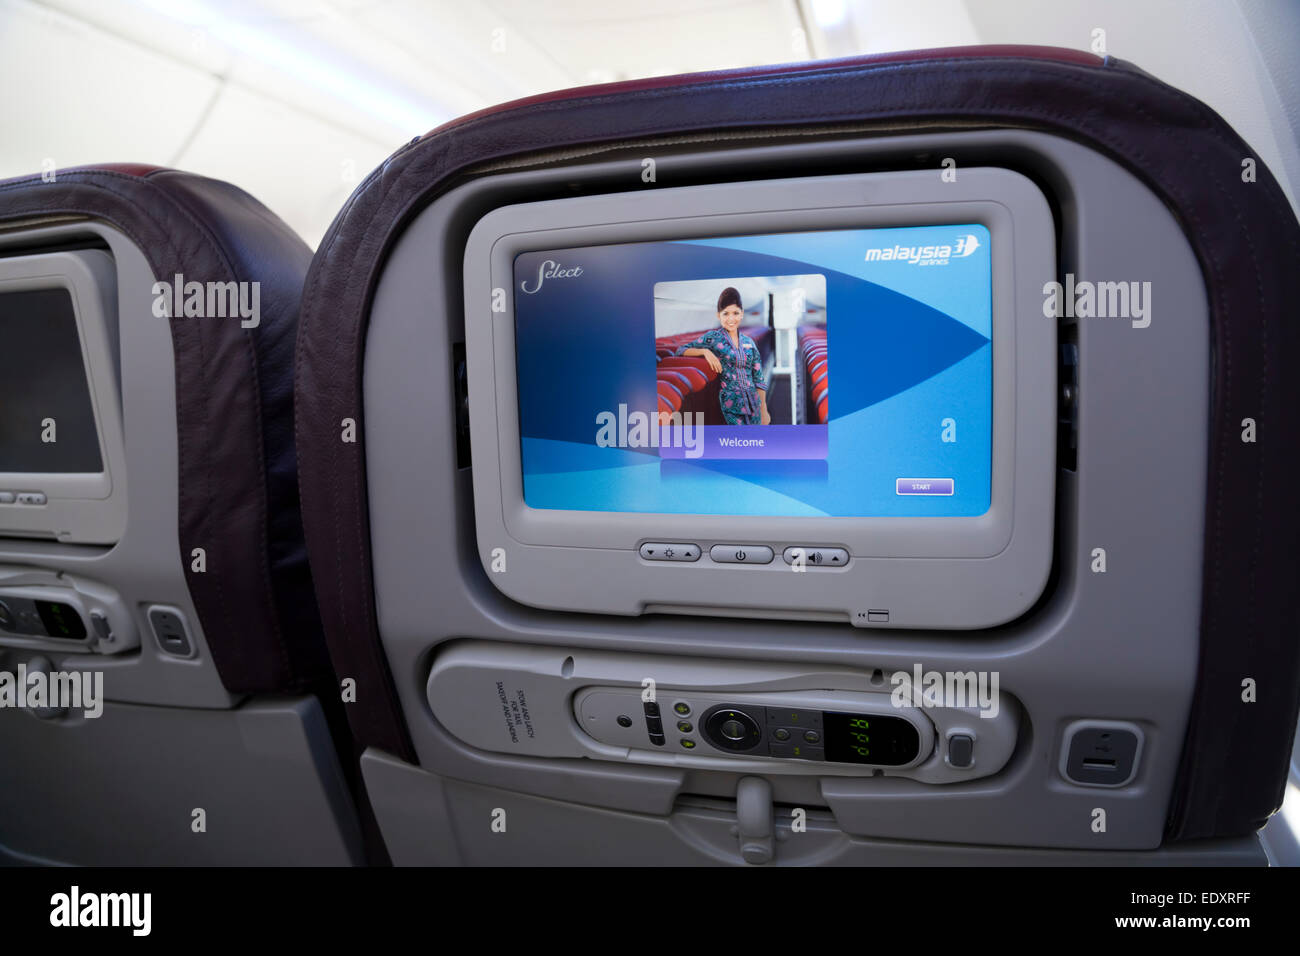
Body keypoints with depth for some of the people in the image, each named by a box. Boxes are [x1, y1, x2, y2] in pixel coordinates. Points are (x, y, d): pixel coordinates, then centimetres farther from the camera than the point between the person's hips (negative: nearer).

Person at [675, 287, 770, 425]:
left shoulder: (749, 342, 9)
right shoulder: (713, 337, -2)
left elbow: (758, 378, 11)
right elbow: (681, 350, -3)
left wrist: (764, 410, 8)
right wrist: (705, 351, -18)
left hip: (753, 403, 4)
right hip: (731, 404, -4)